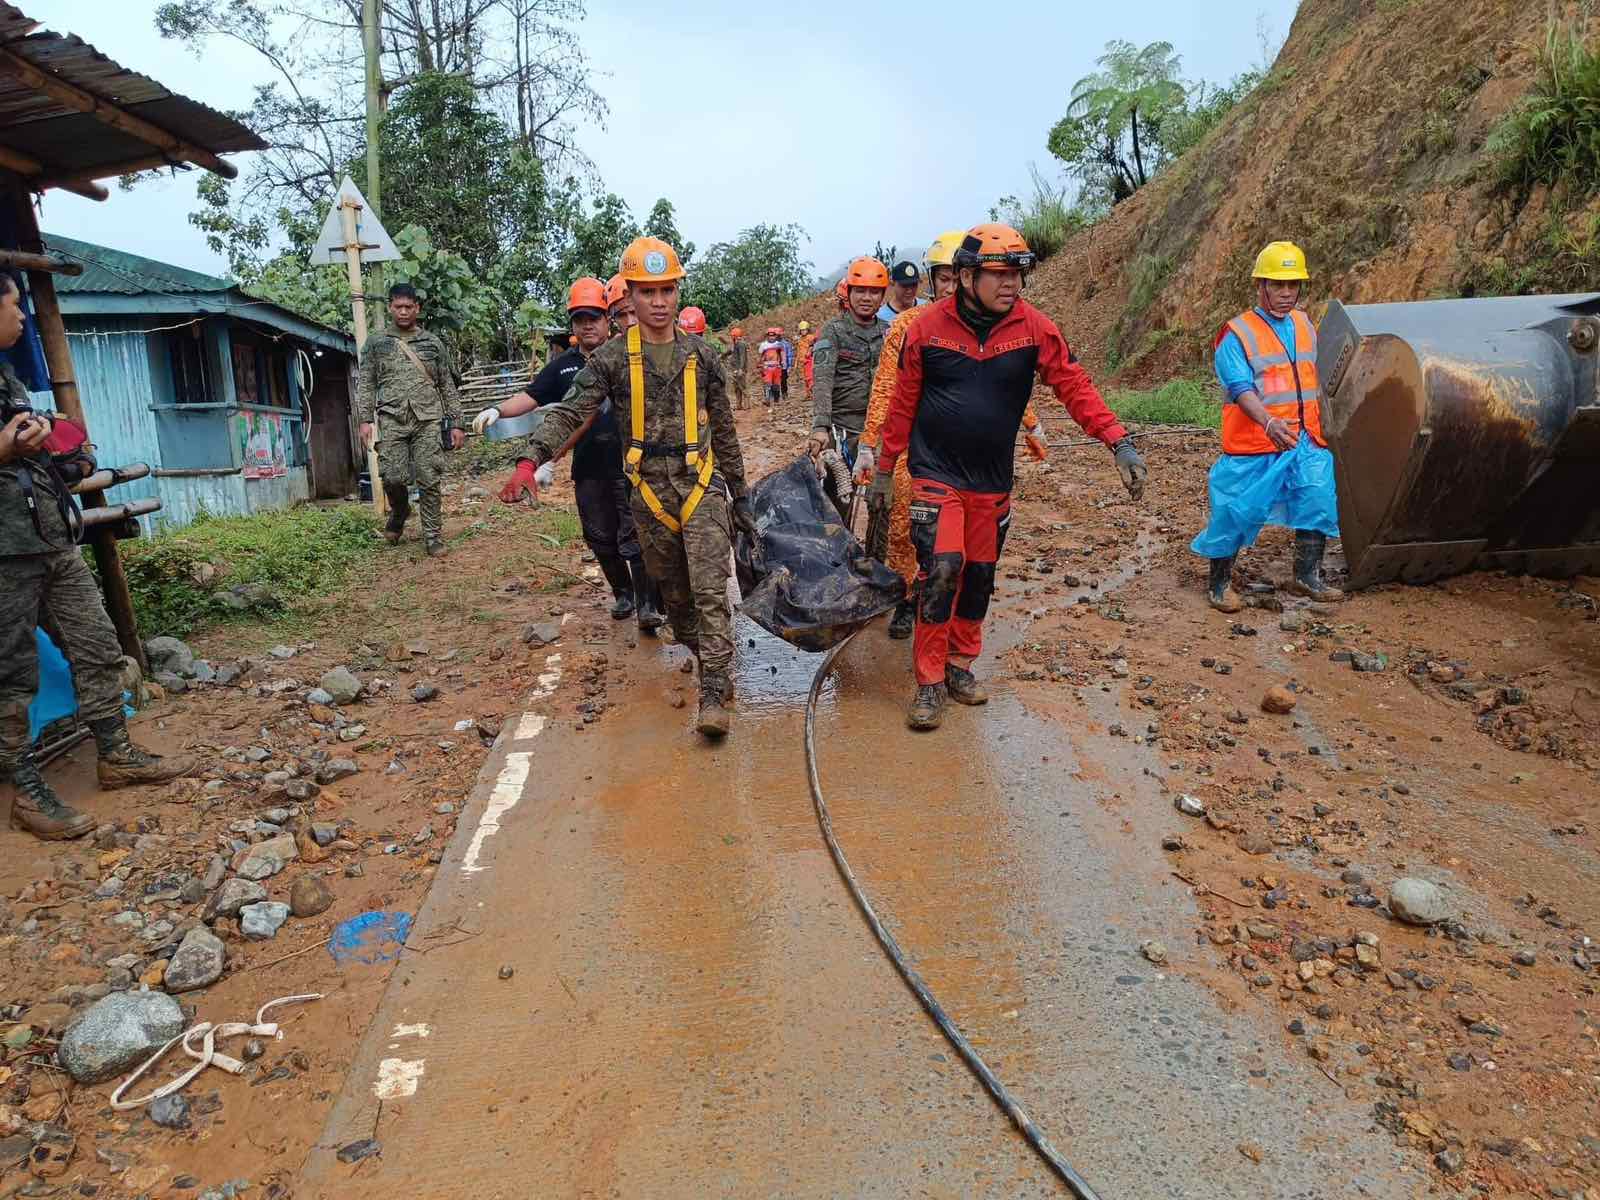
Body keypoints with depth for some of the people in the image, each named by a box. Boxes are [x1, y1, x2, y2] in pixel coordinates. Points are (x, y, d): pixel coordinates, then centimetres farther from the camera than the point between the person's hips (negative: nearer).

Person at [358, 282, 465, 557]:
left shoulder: (433, 344, 12)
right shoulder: (377, 345, 12)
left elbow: (448, 387, 11)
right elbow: (368, 385, 9)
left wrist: (456, 424, 5)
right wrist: (366, 419, -2)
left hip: (428, 420, 0)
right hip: (392, 420, 0)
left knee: (429, 480, -4)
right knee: (393, 477, -9)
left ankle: (433, 536, 5)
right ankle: (399, 513, 22)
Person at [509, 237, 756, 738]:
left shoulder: (701, 355, 4)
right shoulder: (611, 358, 0)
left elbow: (724, 432, 10)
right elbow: (569, 411, -12)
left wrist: (740, 496, 12)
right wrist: (531, 459, -29)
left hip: (701, 483, -1)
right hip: (649, 490, 1)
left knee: (710, 589, -10)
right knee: (674, 590, 13)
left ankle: (714, 694, -8)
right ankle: (699, 653, 36)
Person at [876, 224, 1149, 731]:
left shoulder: (1035, 328, -5)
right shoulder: (926, 328, -8)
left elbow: (1074, 386, -5)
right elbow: (903, 403, -1)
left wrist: (1119, 443, -15)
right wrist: (885, 468, 4)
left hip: (993, 480, 3)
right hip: (935, 475, -3)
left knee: (980, 575, 12)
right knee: (940, 571, -13)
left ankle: (961, 664, 31)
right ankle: (930, 682, 1)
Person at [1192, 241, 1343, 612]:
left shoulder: (1306, 326, 13)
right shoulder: (1237, 333, -8)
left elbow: (1316, 381, 24)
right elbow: (1241, 387, -21)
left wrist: (1323, 425, 23)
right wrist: (1269, 422, -35)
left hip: (1306, 442, 6)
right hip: (1254, 445, -6)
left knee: (1319, 501, 6)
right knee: (1237, 512, -3)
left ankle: (1307, 575, 23)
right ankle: (1219, 583, 13)